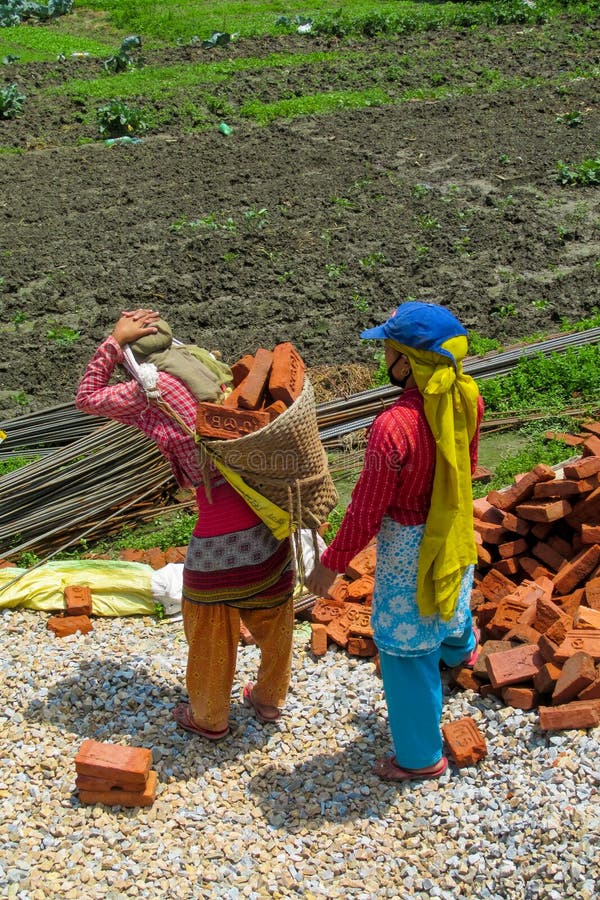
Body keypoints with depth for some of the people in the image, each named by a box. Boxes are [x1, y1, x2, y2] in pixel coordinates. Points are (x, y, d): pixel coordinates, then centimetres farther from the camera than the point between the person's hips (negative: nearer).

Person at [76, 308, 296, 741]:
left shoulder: (152, 390, -9)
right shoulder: (208, 365, 9)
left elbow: (88, 397, 5)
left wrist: (114, 341, 5)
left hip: (220, 537, -6)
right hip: (271, 516, 7)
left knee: (211, 633, 17)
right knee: (273, 619, 24)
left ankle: (209, 718, 37)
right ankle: (270, 699, 46)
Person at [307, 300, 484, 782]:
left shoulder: (393, 427, -36)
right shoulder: (467, 398, -15)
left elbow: (366, 511, -25)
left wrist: (331, 564, -9)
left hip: (408, 542, -7)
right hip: (456, 527, 7)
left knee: (406, 643, 14)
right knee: (451, 592, 39)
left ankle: (421, 756, 33)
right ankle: (460, 647, 74)